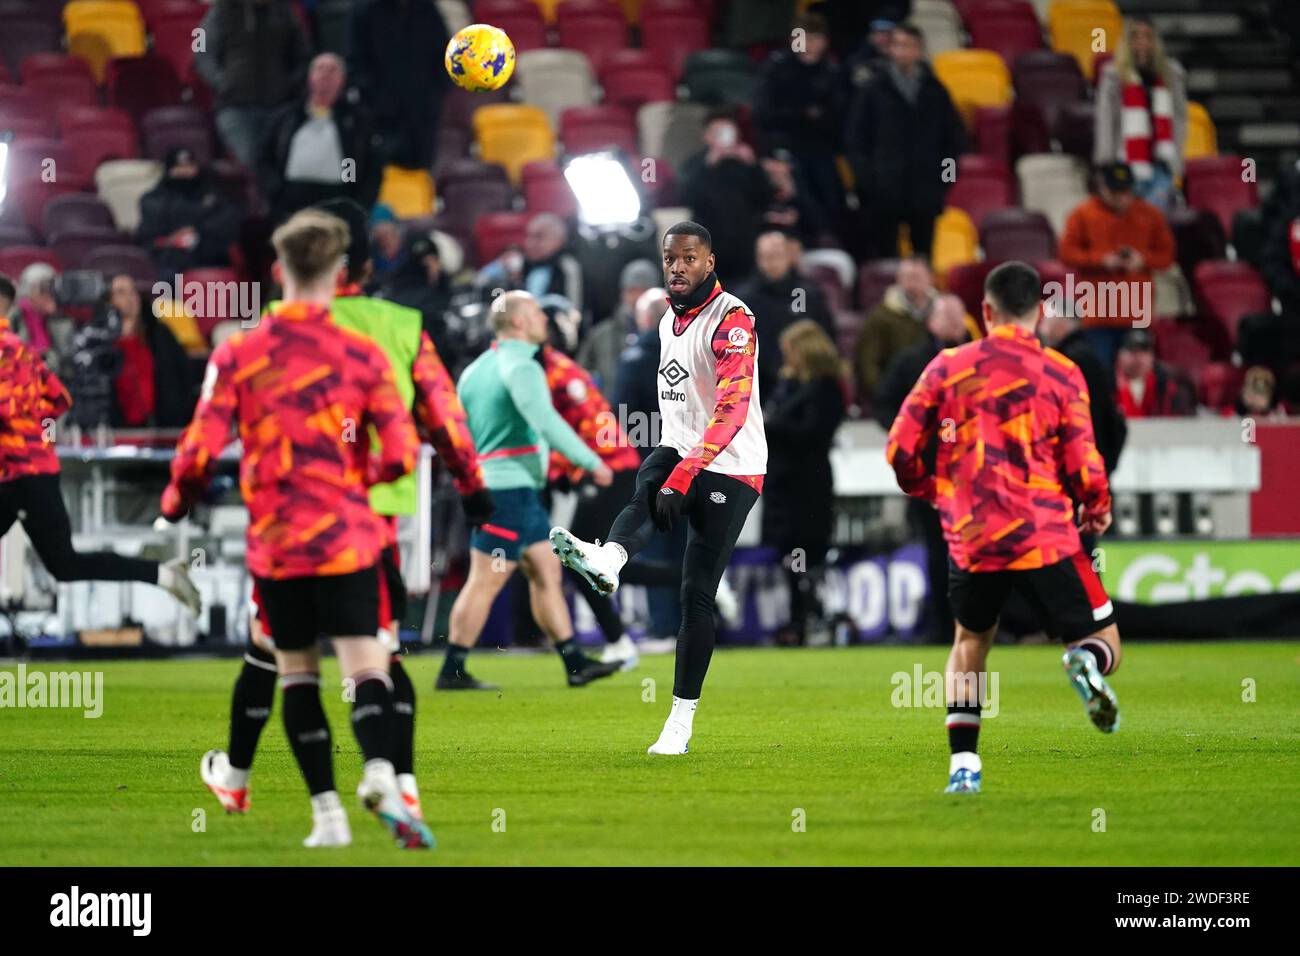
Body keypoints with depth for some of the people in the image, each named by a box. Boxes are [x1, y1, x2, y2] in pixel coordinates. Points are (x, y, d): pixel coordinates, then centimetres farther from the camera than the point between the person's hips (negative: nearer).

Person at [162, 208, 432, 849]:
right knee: (365, 666, -6)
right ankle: (381, 775, -33)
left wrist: (176, 501, 14)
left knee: (296, 674, 13)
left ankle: (327, 813, 9)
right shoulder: (363, 355, -2)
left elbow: (200, 451, -6)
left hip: (274, 543, 1)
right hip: (346, 537, -1)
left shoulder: (235, 355, -2)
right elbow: (402, 452, -5)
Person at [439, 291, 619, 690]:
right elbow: (546, 421, -24)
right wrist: (592, 463, -21)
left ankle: (575, 663, 11)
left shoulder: (476, 369, 16)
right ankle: (452, 671, -4)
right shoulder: (520, 366, -13)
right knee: (486, 581, -6)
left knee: (546, 571, 11)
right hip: (509, 488, -10)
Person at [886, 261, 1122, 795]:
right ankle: (1086, 663, -29)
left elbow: (900, 450, 5)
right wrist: (1098, 511, 16)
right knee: (1104, 644, 8)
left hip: (970, 544, 2)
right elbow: (1084, 470, -6)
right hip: (1046, 540, -2)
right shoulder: (1062, 374, -1)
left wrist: (931, 492, 26)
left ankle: (962, 764, 11)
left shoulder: (948, 367, 5)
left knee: (969, 642, 25)